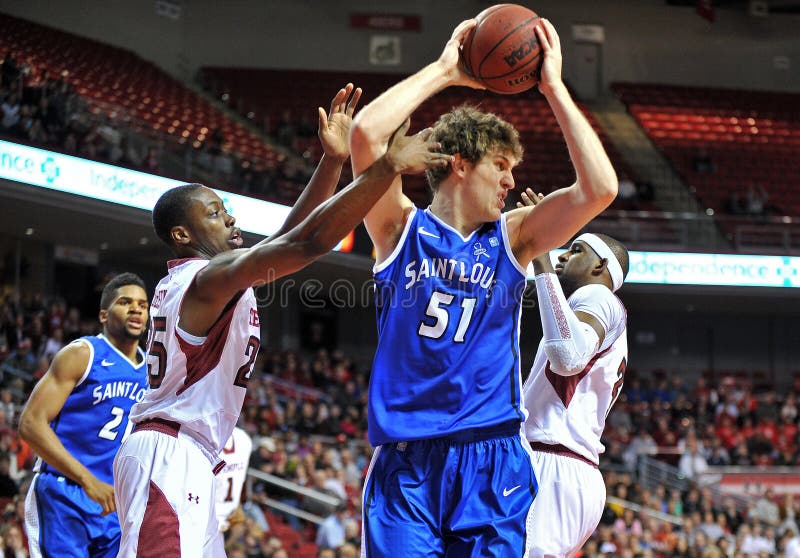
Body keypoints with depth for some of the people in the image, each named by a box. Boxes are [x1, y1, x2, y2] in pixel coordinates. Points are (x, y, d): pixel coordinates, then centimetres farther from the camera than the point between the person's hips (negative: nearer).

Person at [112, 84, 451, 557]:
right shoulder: (209, 278, -12)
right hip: (170, 456, -11)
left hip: (188, 462, 11)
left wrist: (333, 161, 12)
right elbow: (306, 242, -23)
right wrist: (387, 168, -22)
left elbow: (290, 236, 19)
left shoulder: (201, 279, 18)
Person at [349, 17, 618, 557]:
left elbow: (600, 188, -2)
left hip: (492, 460, 2)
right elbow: (366, 133, -9)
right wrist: (445, 70, -2)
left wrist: (554, 88, 1)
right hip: (406, 463, -2)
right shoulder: (402, 228, 6)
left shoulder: (512, 237, 10)